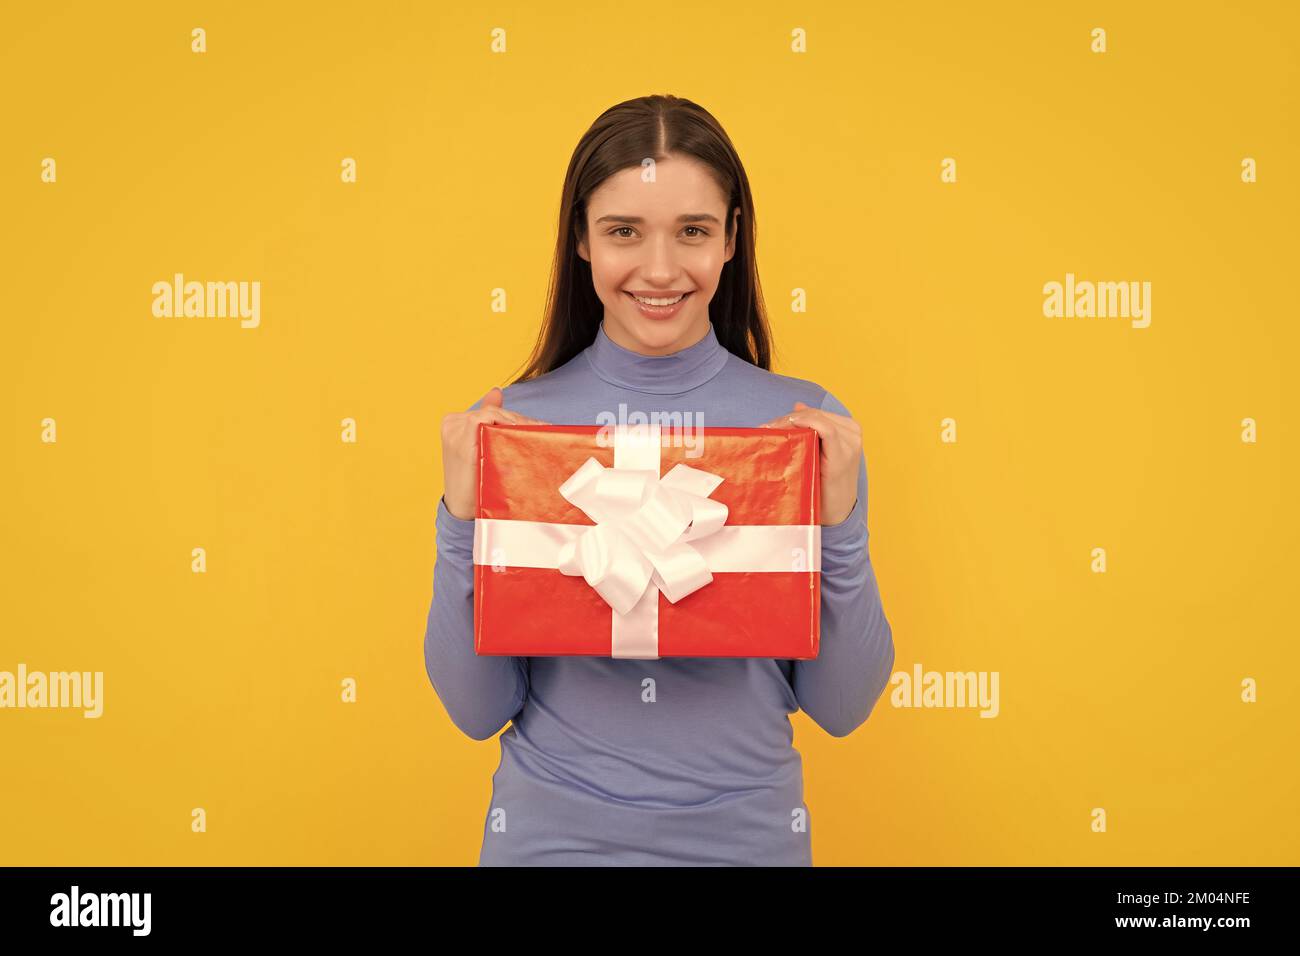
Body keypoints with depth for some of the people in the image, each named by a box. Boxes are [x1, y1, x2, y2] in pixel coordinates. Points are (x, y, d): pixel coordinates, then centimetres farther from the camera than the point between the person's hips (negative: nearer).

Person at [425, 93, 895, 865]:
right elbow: (478, 708, -7)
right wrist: (464, 518, -20)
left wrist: (840, 520, -19)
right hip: (553, 831, 0)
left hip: (746, 830, 1)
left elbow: (842, 706, -6)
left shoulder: (807, 424, -8)